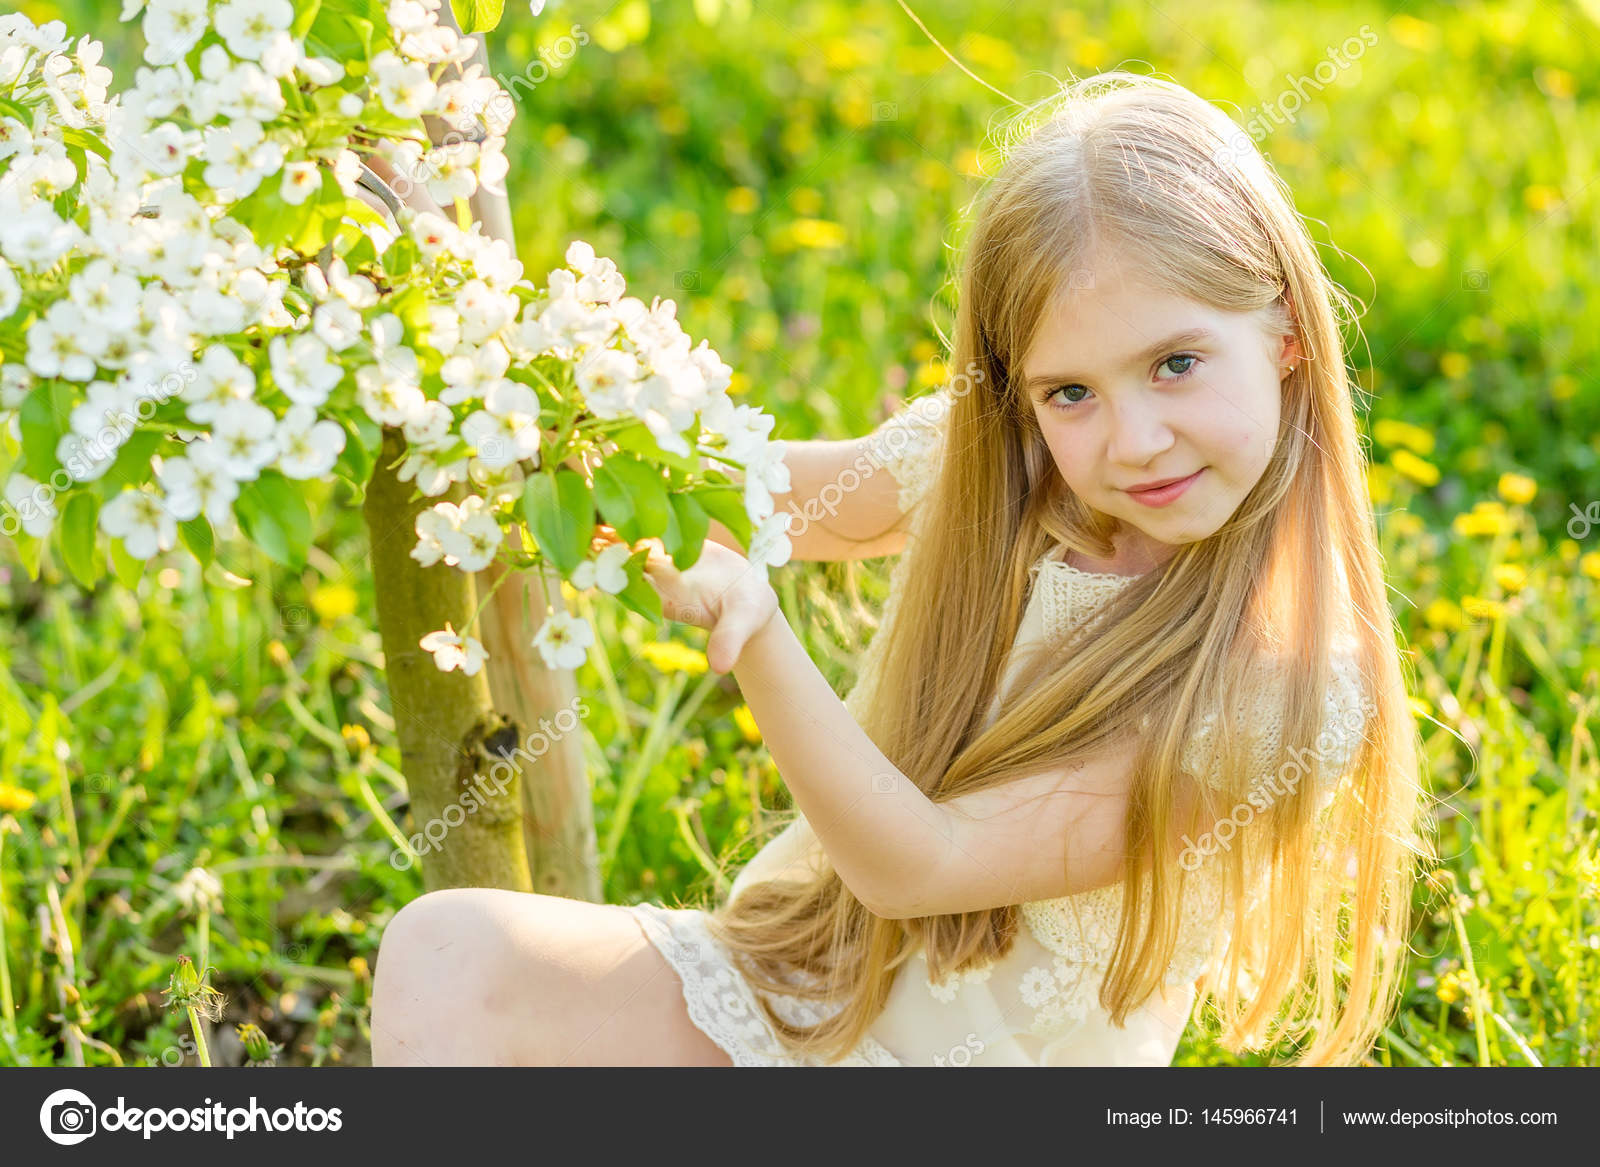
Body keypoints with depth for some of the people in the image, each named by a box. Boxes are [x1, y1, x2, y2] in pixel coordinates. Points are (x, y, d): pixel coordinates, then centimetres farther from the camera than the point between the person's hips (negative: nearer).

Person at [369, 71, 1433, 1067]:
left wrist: (756, 628, -37)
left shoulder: (1294, 678, -22)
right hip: (783, 970, 5)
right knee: (443, 955, -17)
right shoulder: (980, 463, -6)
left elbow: (917, 865, -23)